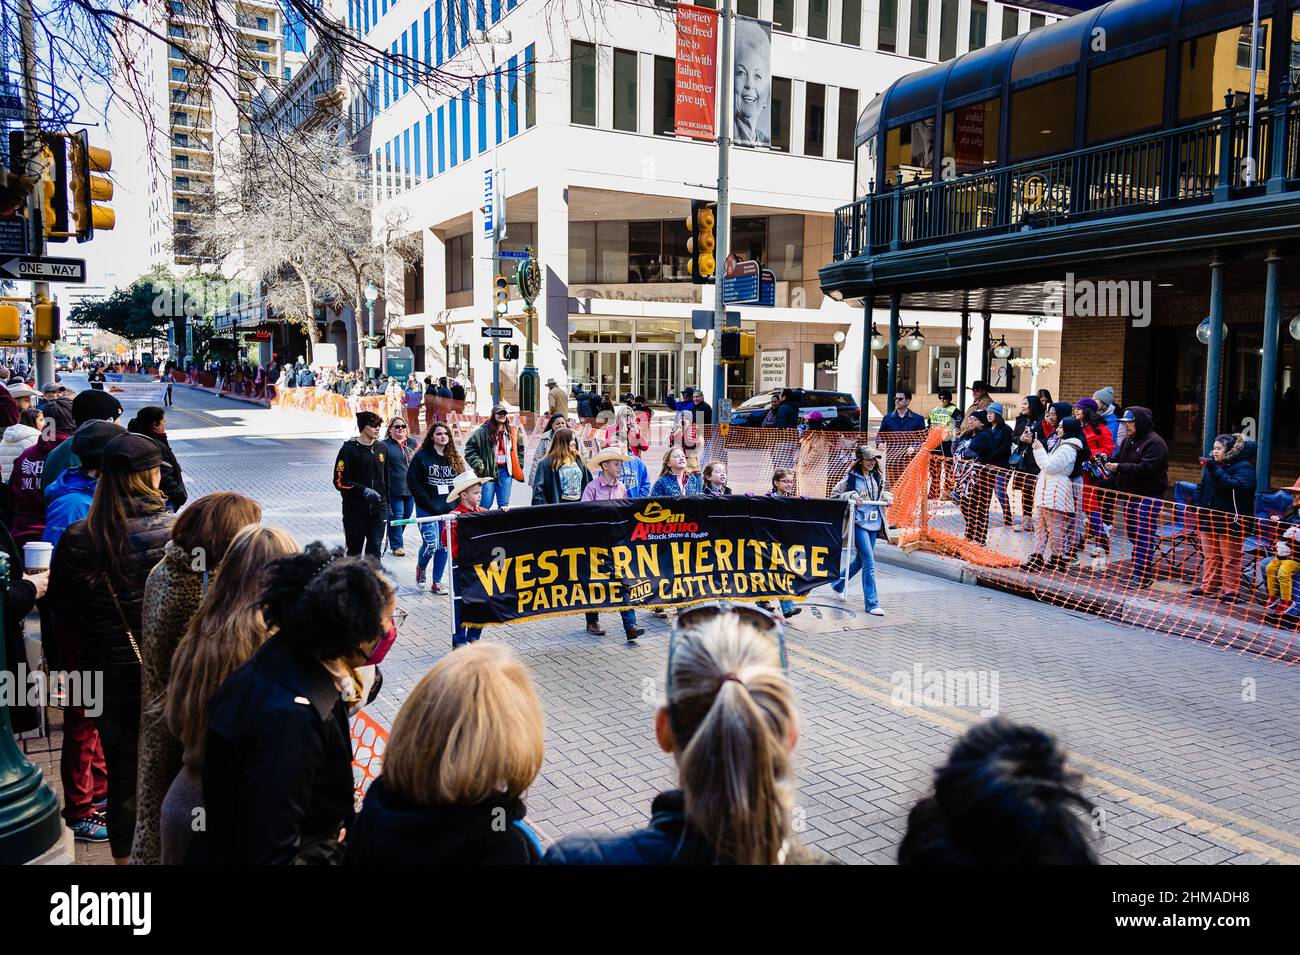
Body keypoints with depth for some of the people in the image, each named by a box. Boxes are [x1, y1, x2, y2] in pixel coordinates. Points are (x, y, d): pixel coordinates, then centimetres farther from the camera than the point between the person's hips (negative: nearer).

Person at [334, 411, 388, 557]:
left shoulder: (382, 448, 9)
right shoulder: (349, 449, -7)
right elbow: (339, 482, -11)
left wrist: (387, 504, 15)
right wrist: (363, 490, -21)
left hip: (378, 510, 4)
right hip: (354, 511, -4)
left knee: (375, 551, 1)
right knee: (354, 552, 5)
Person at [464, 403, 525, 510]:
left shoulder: (512, 431, 10)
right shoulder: (484, 431, -5)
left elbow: (520, 449, 24)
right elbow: (470, 447, -3)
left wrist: (518, 465, 15)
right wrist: (478, 463, -9)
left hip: (506, 471, 4)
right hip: (488, 472, -4)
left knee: (504, 505, 6)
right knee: (485, 505, -3)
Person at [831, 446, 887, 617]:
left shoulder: (877, 477, 11)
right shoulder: (851, 477, -7)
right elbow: (834, 493, -5)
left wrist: (886, 497, 4)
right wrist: (852, 495, -19)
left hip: (874, 524, 7)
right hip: (859, 523, -7)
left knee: (860, 559, 17)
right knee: (869, 563, -11)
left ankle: (838, 583, 41)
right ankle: (872, 604, -8)